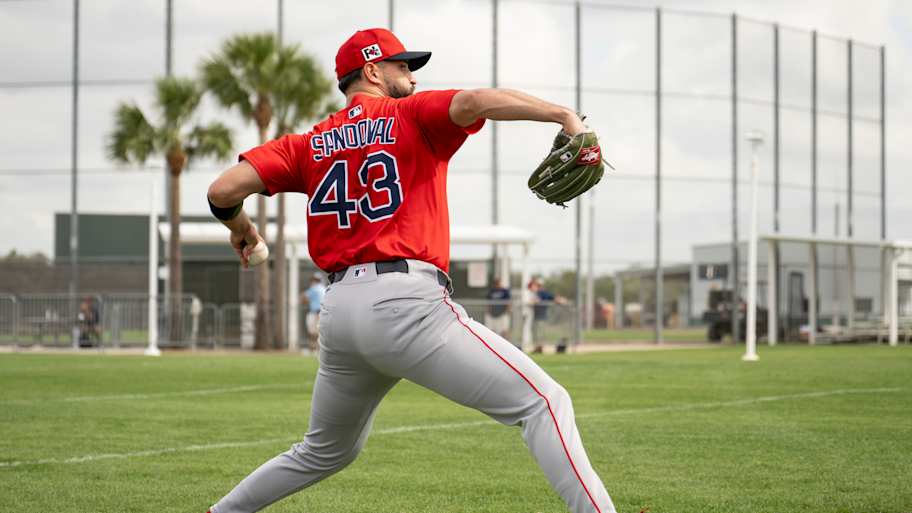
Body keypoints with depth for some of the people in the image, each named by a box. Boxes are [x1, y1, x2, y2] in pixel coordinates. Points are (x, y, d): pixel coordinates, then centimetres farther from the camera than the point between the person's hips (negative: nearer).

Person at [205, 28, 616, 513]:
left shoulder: (308, 145, 18)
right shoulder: (412, 117, 7)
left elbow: (224, 190, 7)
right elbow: (477, 101, -13)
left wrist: (240, 228, 27)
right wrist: (565, 116, -19)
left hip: (338, 313, 7)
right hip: (405, 302, -7)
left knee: (324, 453, 29)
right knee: (543, 402, -10)